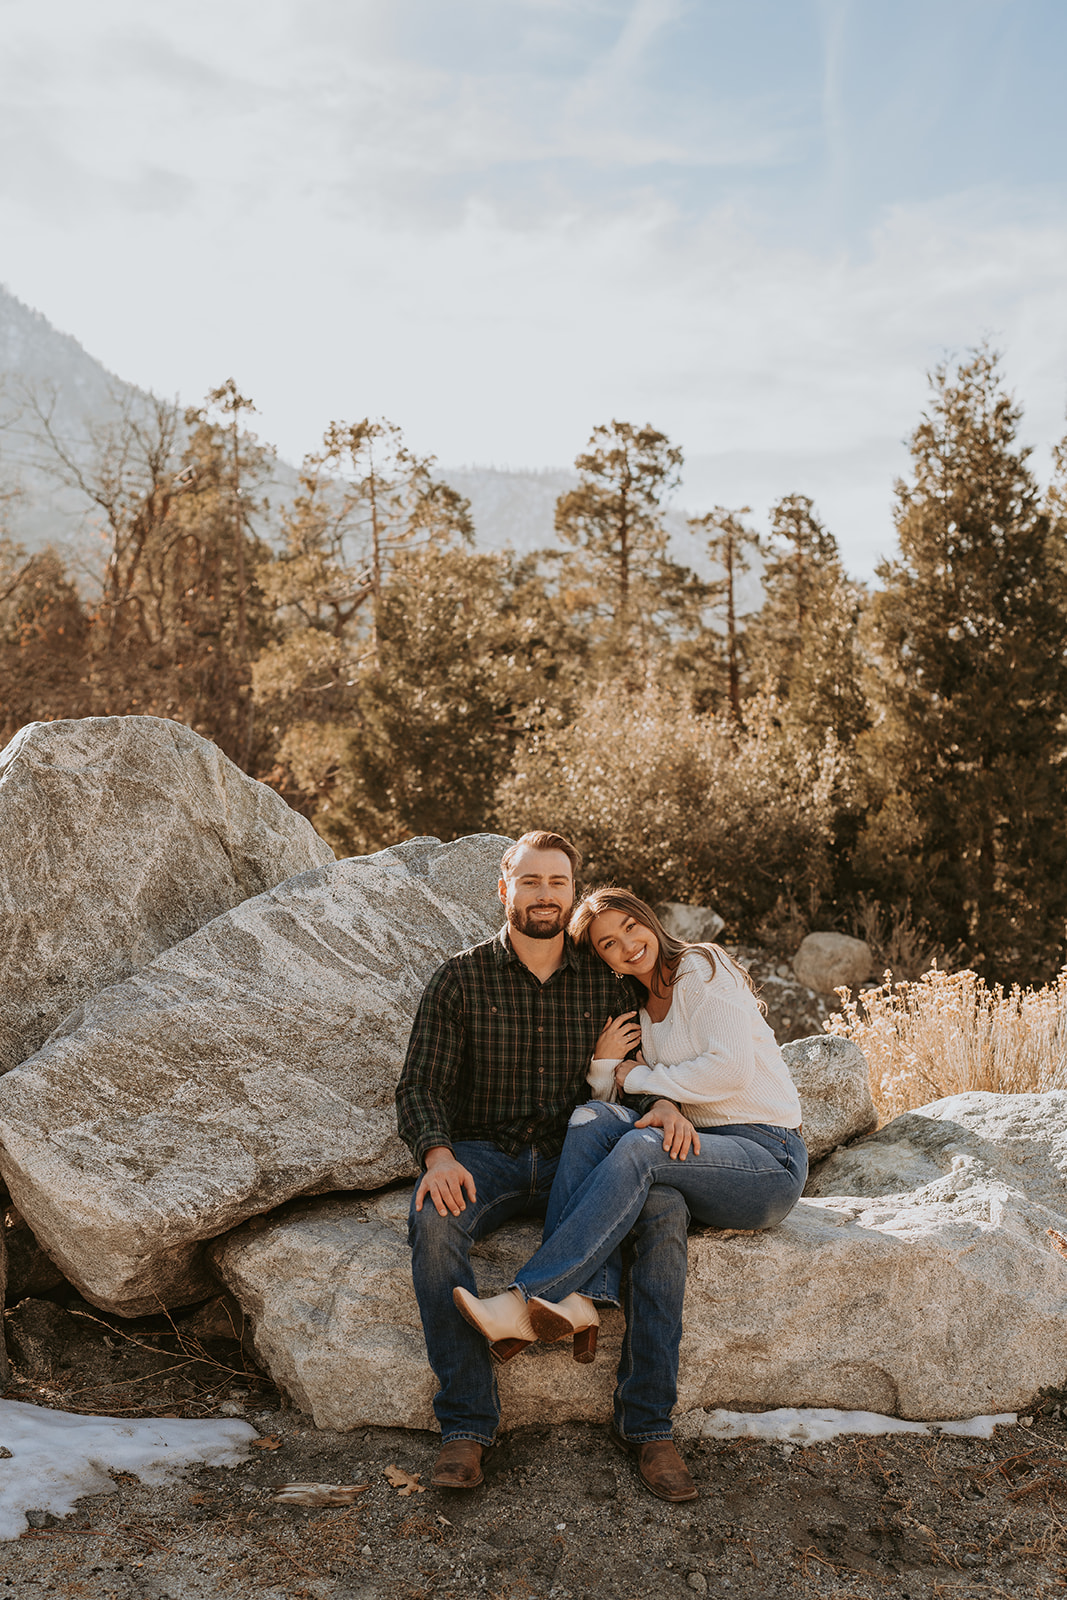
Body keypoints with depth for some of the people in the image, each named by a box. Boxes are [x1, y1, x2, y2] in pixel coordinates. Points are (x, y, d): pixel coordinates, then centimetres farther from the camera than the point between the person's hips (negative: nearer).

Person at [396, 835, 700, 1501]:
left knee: (665, 1208, -28)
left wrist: (663, 1105, -16)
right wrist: (438, 1154, -22)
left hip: (577, 1158, 1)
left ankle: (648, 1425, -24)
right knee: (434, 1218, -34)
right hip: (486, 1154, -1)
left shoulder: (607, 982, 8)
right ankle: (468, 1425, -26)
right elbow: (421, 1087, -2)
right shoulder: (461, 979, 3)